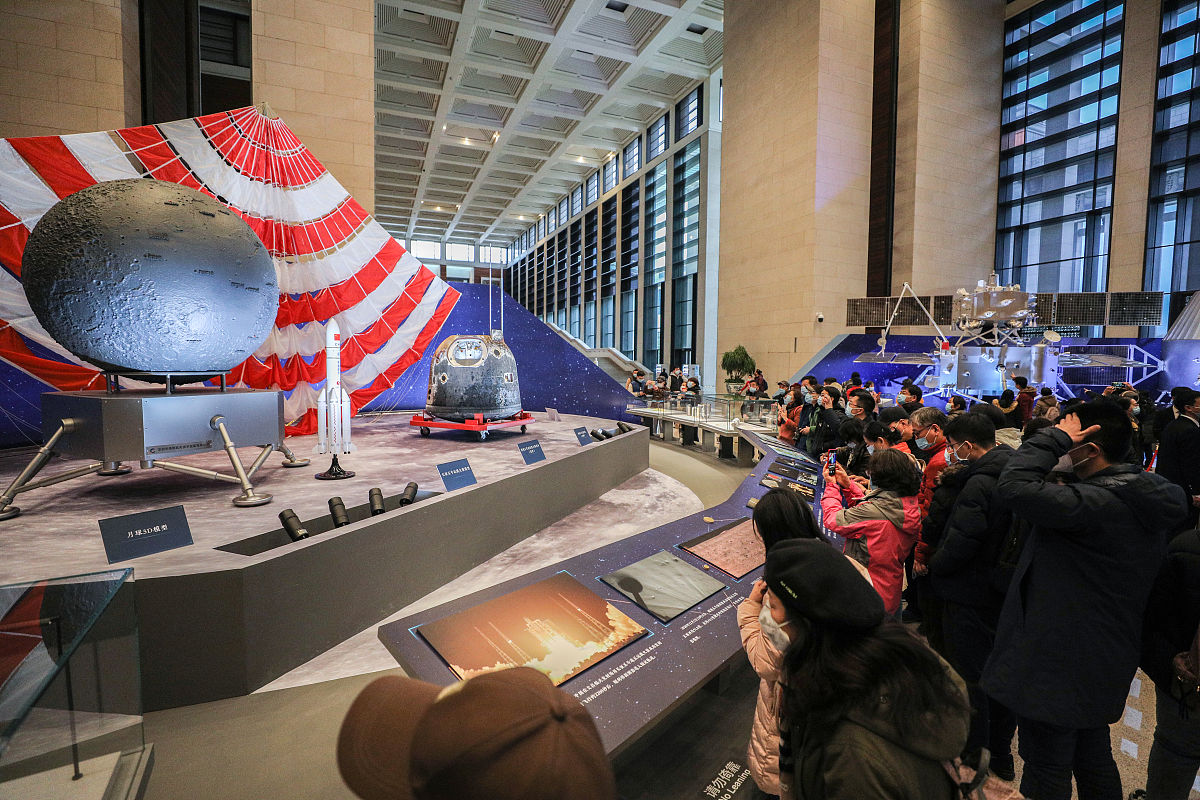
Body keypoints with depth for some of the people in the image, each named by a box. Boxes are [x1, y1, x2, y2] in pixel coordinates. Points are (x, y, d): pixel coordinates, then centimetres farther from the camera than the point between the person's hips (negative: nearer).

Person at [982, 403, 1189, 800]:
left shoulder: (1099, 503, -28)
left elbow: (1013, 485, -38)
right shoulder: (1142, 500, 3)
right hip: (1102, 664, 10)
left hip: (1059, 668, -10)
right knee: (1094, 759, 28)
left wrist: (1055, 437, -27)